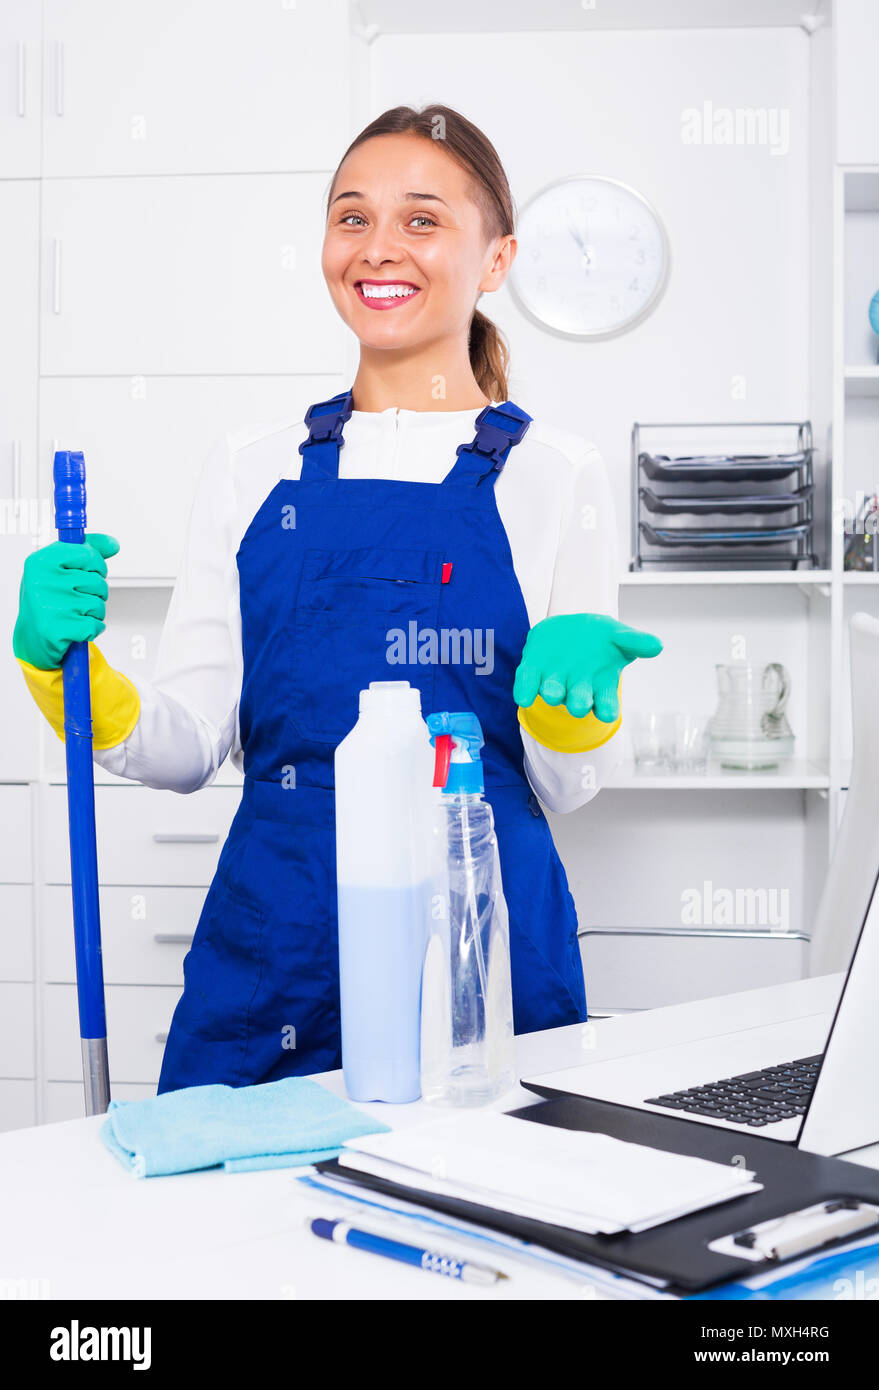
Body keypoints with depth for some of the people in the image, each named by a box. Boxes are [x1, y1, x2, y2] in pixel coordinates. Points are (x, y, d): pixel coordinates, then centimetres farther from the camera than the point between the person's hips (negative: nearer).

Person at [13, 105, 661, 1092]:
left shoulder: (553, 473, 2)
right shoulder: (252, 470, 8)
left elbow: (564, 789, 3)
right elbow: (188, 744, 5)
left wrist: (569, 690, -18)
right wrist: (62, 665, -11)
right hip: (270, 936, 2)